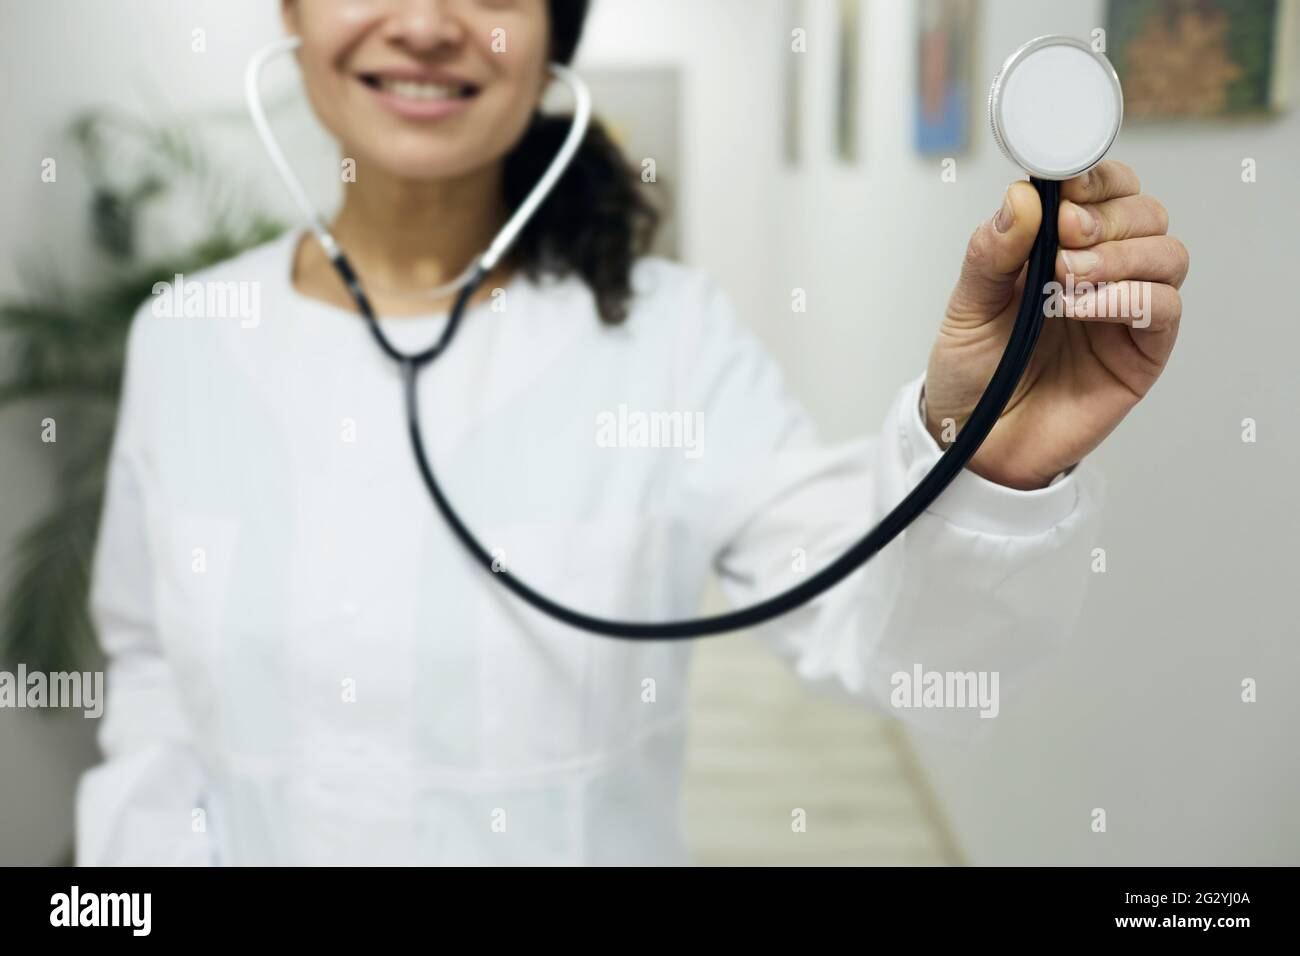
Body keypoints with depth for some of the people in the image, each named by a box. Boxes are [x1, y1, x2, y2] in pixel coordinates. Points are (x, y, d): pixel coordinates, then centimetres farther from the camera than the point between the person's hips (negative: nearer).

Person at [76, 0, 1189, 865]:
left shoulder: (668, 334, -16)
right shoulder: (180, 340, -7)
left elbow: (876, 628, -27)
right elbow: (154, 662, 4)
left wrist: (988, 462, -44)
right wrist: (146, 838, -5)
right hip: (251, 840, 3)